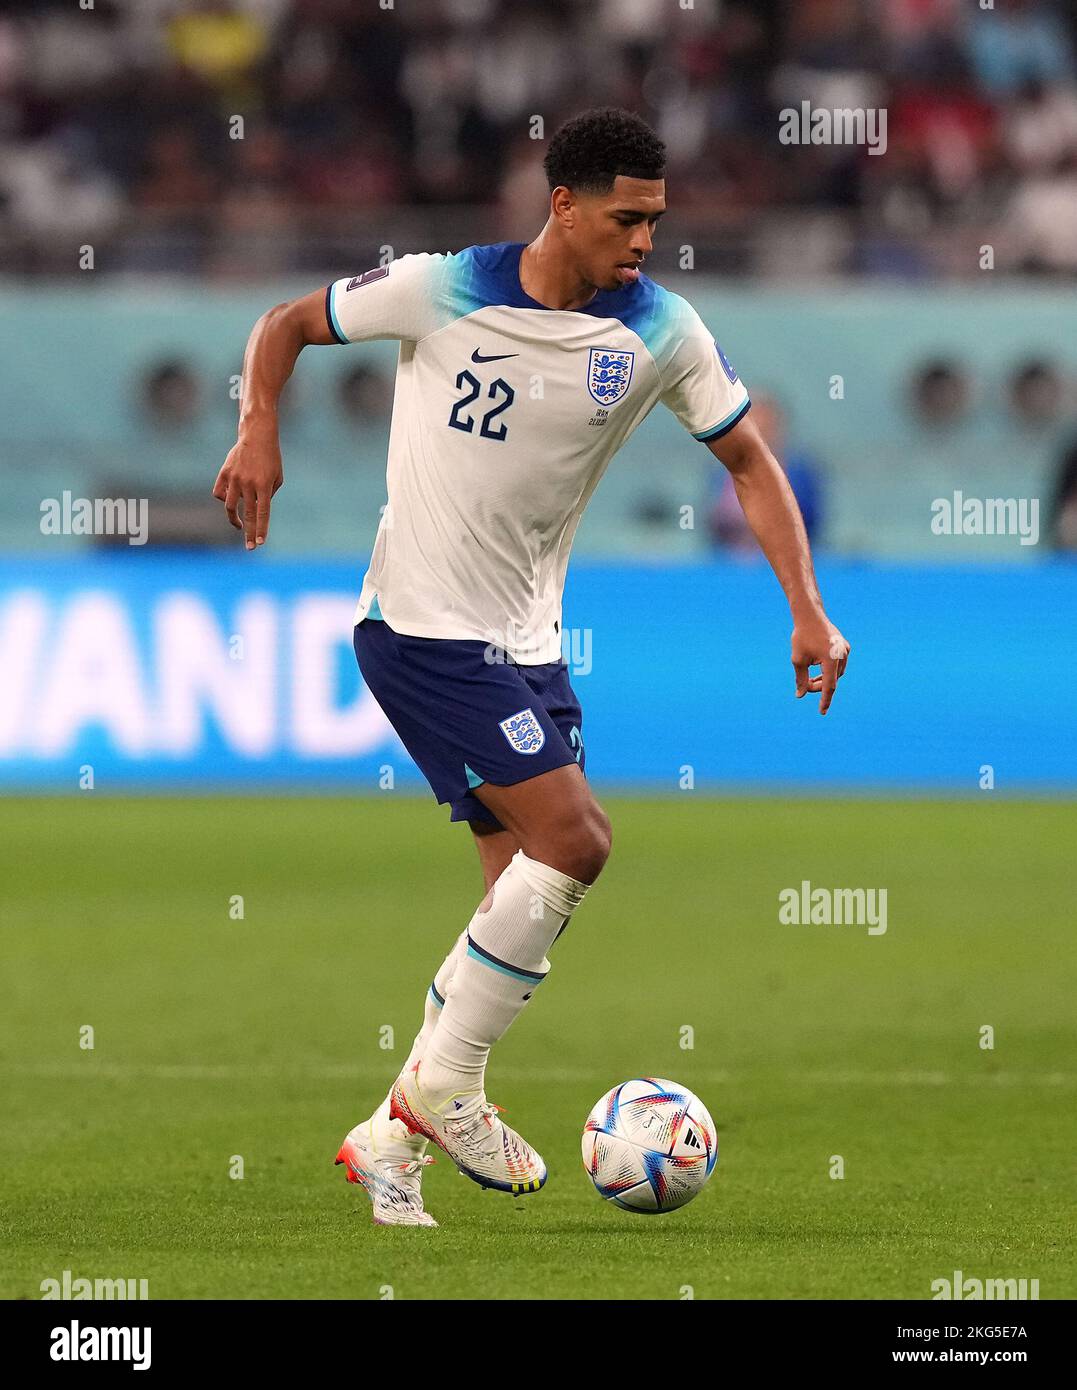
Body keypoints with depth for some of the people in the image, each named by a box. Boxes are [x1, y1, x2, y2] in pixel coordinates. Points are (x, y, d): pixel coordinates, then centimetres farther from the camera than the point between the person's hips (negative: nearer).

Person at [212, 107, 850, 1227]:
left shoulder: (661, 333, -2)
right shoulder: (441, 291, -12)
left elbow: (748, 461, 7)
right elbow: (287, 325, 1)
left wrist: (807, 611, -2)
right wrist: (259, 434, -17)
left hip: (528, 643, 6)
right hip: (420, 627, -6)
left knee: (526, 899, 4)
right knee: (574, 838, -19)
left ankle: (394, 1136, 15)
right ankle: (447, 1085, -7)